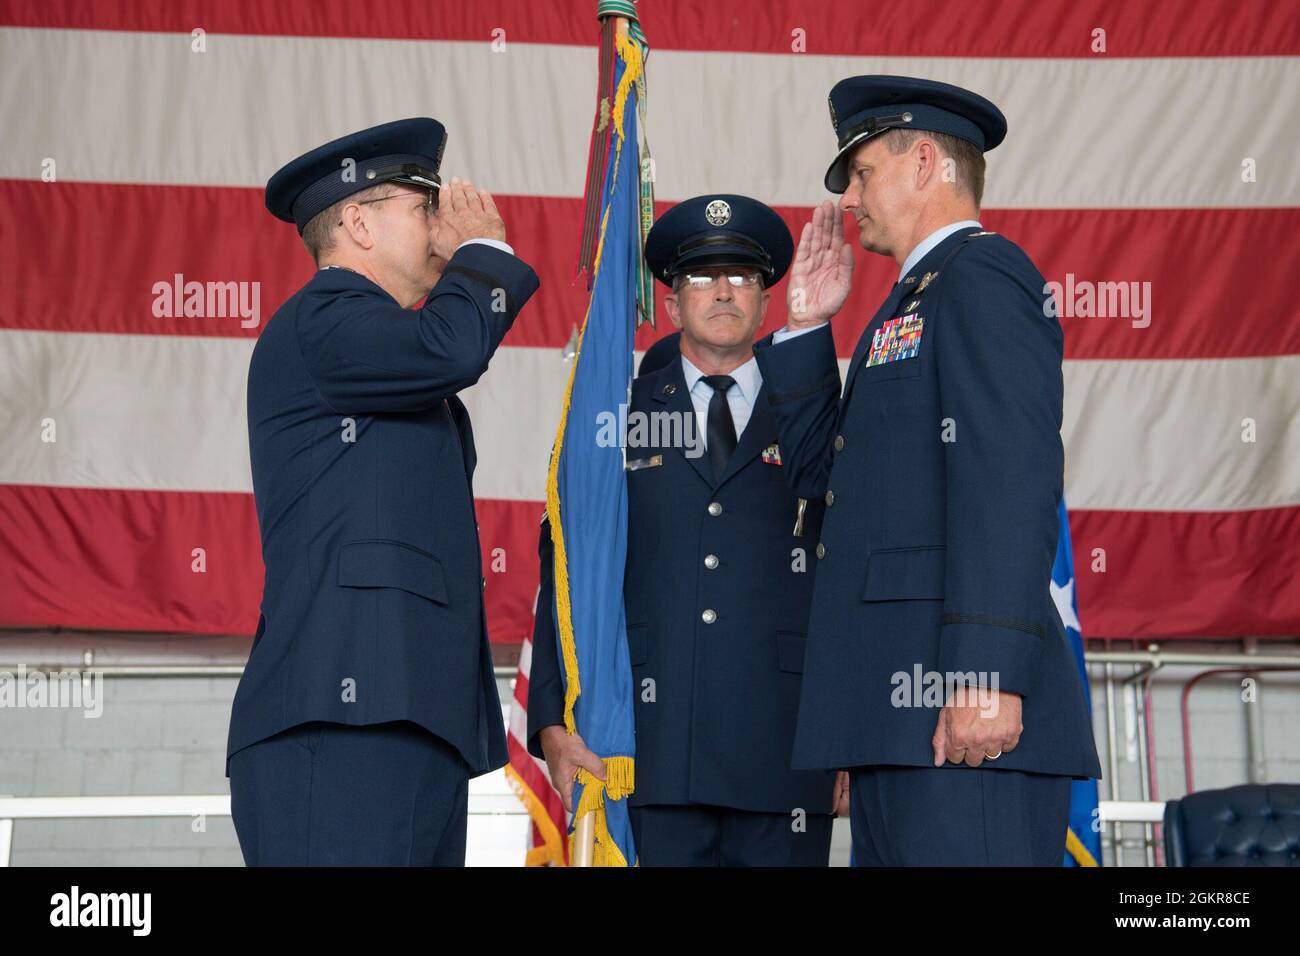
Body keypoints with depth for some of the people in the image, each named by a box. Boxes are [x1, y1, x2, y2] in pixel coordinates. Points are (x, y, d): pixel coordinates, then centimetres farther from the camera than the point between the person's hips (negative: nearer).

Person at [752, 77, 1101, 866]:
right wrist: (808, 324, 19)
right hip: (896, 710, 10)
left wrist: (988, 675, -25)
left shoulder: (981, 275, -5)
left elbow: (1010, 480, -17)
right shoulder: (914, 302, 26)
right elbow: (824, 471, 26)